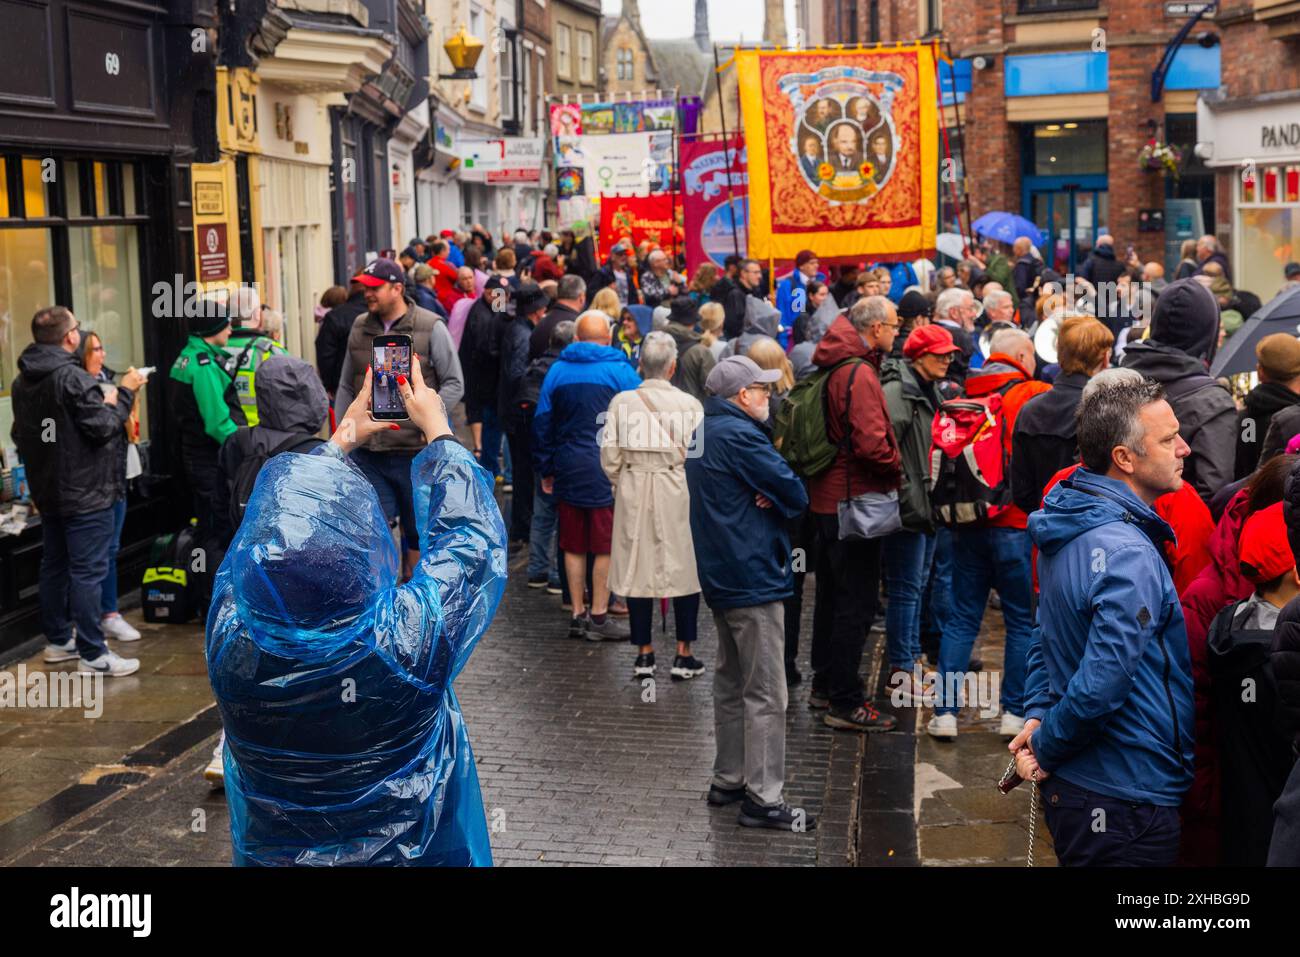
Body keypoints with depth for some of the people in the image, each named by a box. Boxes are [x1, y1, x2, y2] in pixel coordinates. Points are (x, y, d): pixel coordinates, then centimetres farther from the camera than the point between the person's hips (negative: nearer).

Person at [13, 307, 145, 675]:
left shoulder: (23, 382, 7)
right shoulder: (73, 377, -20)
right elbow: (103, 428, -20)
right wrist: (124, 394, -8)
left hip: (47, 490, 9)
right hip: (85, 492, -9)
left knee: (55, 565, 17)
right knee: (88, 571, -6)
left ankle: (58, 640, 27)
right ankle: (93, 655, -5)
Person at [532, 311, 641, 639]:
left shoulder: (558, 370, 6)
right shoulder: (620, 370, -4)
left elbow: (542, 422, 9)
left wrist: (545, 469, 16)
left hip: (568, 471, 4)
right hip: (608, 469, -4)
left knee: (573, 546, 11)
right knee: (606, 546, 3)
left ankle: (578, 614, 16)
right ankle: (599, 616, 5)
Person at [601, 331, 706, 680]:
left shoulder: (622, 402, -4)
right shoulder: (690, 404, -9)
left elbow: (609, 455, -3)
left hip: (633, 492, 2)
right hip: (677, 491, -2)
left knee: (637, 568, 9)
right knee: (685, 569, 8)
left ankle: (644, 653, 14)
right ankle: (683, 655, 10)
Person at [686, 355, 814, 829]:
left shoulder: (703, 431, 13)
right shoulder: (739, 435, -18)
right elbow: (796, 495, -18)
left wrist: (767, 497, -8)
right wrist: (775, 499, 1)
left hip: (720, 576, 10)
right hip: (753, 576, -10)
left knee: (731, 683, 18)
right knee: (766, 695, -6)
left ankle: (728, 779, 27)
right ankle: (763, 799, -3)